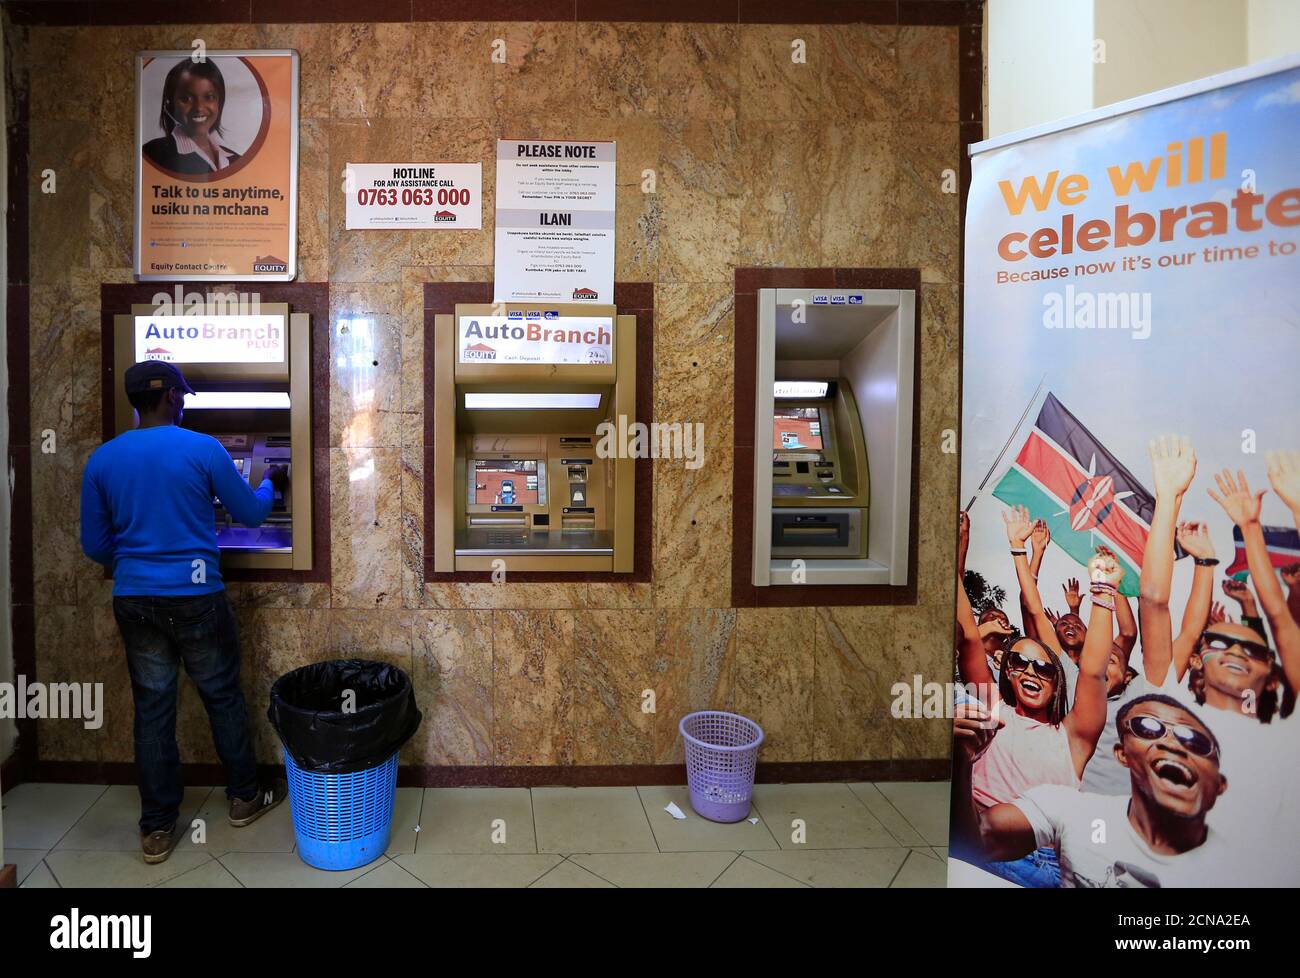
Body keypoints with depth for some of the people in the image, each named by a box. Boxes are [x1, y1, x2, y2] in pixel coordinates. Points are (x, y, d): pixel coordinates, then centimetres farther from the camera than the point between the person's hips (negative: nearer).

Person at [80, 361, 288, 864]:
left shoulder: (102, 459, 2)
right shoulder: (203, 449, -9)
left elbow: (95, 544, 9)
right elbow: (250, 514, 2)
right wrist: (270, 483, 22)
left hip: (133, 600, 4)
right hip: (194, 598, -3)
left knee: (152, 708, 12)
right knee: (223, 698, 13)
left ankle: (157, 828, 21)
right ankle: (244, 797, 28)